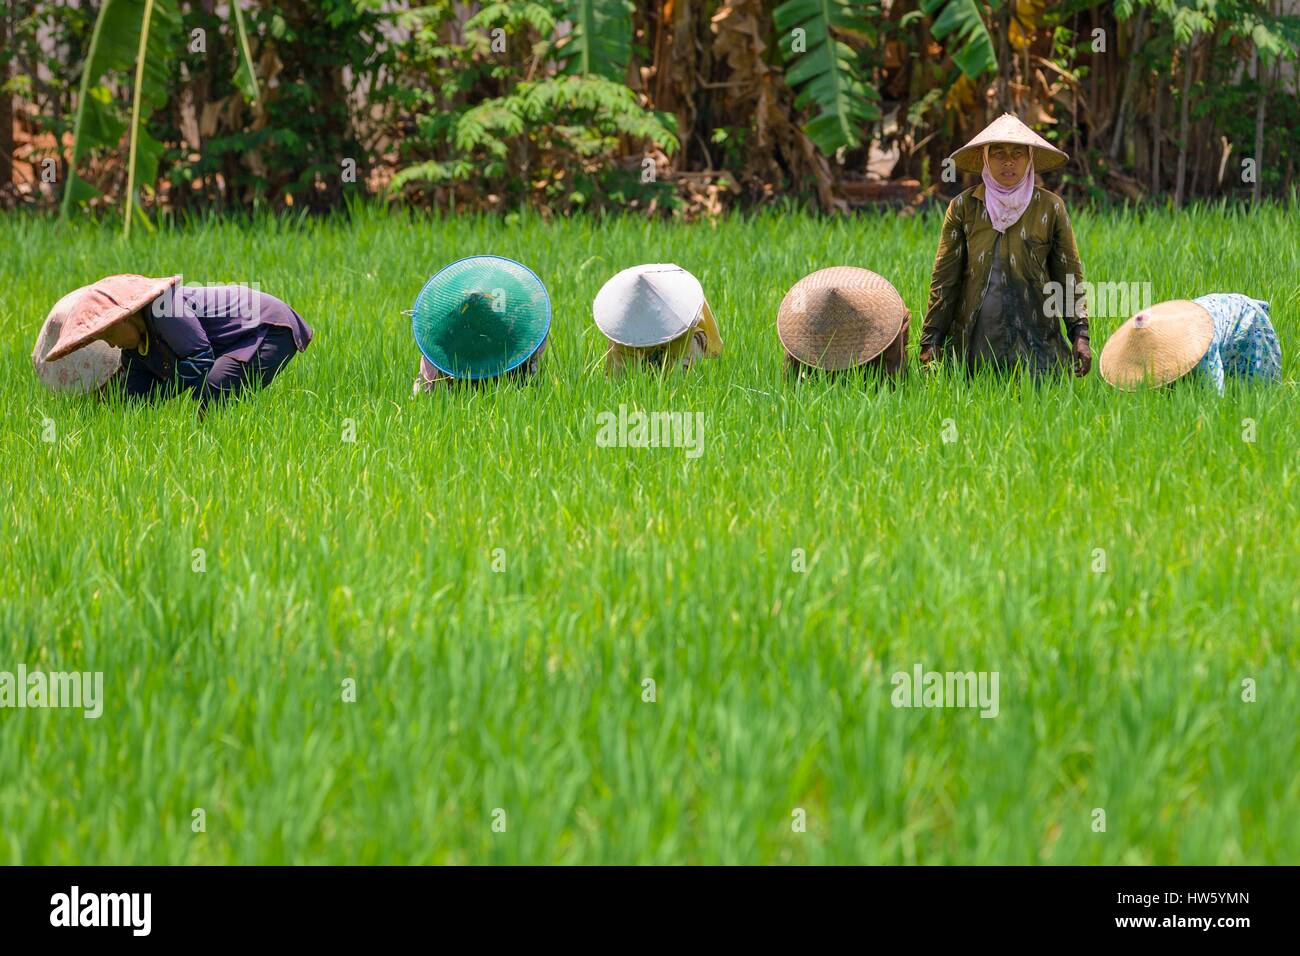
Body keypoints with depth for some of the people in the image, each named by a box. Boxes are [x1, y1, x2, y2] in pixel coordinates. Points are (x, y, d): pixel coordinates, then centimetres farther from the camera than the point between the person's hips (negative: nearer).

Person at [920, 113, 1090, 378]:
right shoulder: (964, 207, 5)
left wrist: (1079, 333, -2)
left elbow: (1069, 275, 7)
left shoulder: (1050, 208, 5)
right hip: (974, 344, 0)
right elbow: (944, 279, 5)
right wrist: (931, 341, 0)